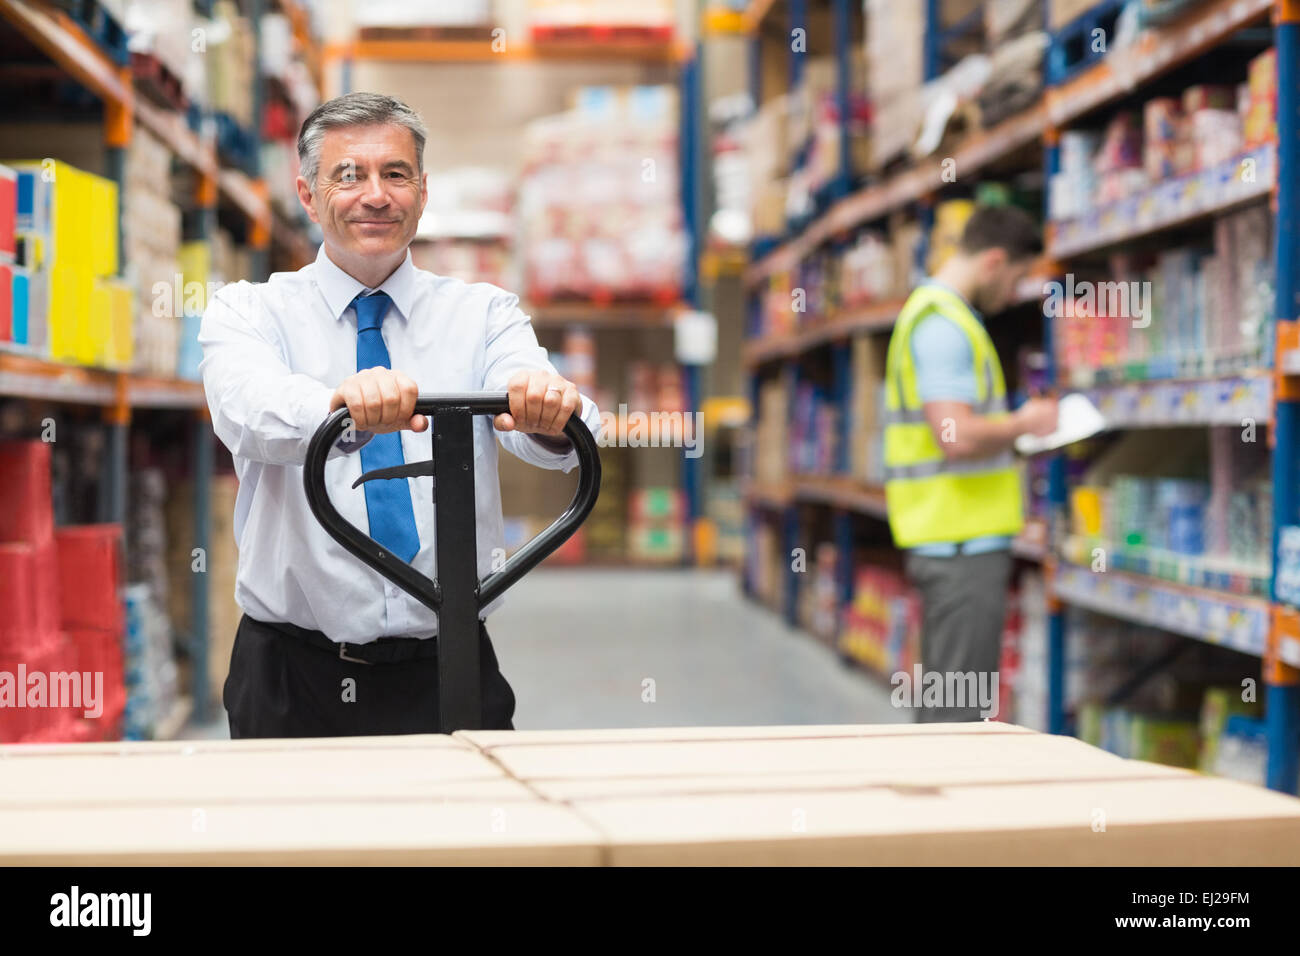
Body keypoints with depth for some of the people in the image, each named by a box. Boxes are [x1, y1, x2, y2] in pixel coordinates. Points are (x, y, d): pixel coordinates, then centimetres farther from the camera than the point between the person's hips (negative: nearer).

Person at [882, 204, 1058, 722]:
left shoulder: (928, 311, 18)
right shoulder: (945, 324, -16)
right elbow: (958, 436, -26)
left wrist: (1015, 435, 15)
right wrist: (1023, 423, -9)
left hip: (945, 539, 10)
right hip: (964, 543, -10)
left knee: (942, 703, 16)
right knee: (960, 715, -6)